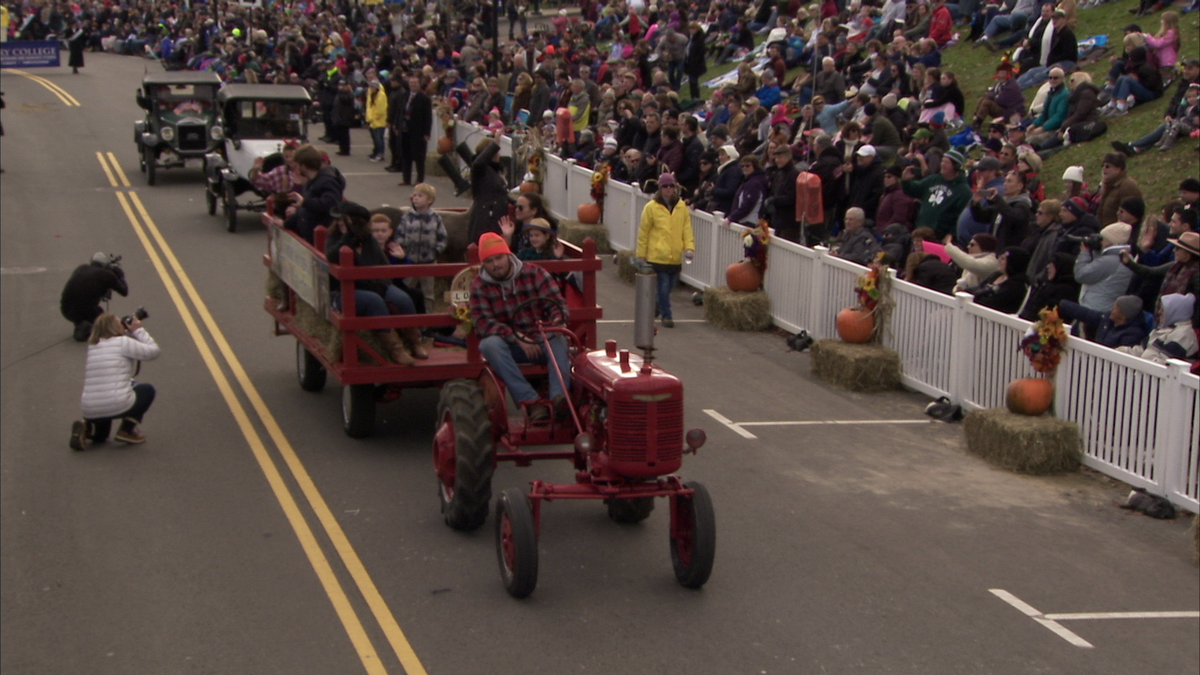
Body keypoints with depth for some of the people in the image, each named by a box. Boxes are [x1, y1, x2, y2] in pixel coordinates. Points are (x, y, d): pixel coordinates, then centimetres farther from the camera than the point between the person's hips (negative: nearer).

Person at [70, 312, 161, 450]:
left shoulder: (92, 345, 18)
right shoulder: (123, 342, -2)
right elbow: (154, 351, 4)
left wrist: (130, 332, 23)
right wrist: (138, 331, 14)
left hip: (89, 411, 6)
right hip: (117, 406, -6)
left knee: (100, 436, 38)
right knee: (147, 390, 25)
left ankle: (89, 429, 2)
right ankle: (127, 430, 10)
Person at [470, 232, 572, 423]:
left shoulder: (534, 274, 1)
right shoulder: (479, 287, 0)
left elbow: (558, 304, -5)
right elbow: (483, 323, -12)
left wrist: (557, 322, -31)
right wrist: (518, 340, -26)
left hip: (542, 342, 0)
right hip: (509, 346, 0)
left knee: (558, 340, -32)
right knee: (489, 344, -33)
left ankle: (559, 398, -52)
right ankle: (531, 401, -43)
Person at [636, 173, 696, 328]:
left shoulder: (682, 207, 4)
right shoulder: (651, 207, -5)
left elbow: (687, 229, 6)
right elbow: (643, 232, -1)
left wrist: (689, 247, -7)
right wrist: (640, 254, 1)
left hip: (675, 256, 4)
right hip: (657, 256, -4)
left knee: (669, 286, 13)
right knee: (663, 287, -4)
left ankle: (656, 308, 35)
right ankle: (666, 316, 5)